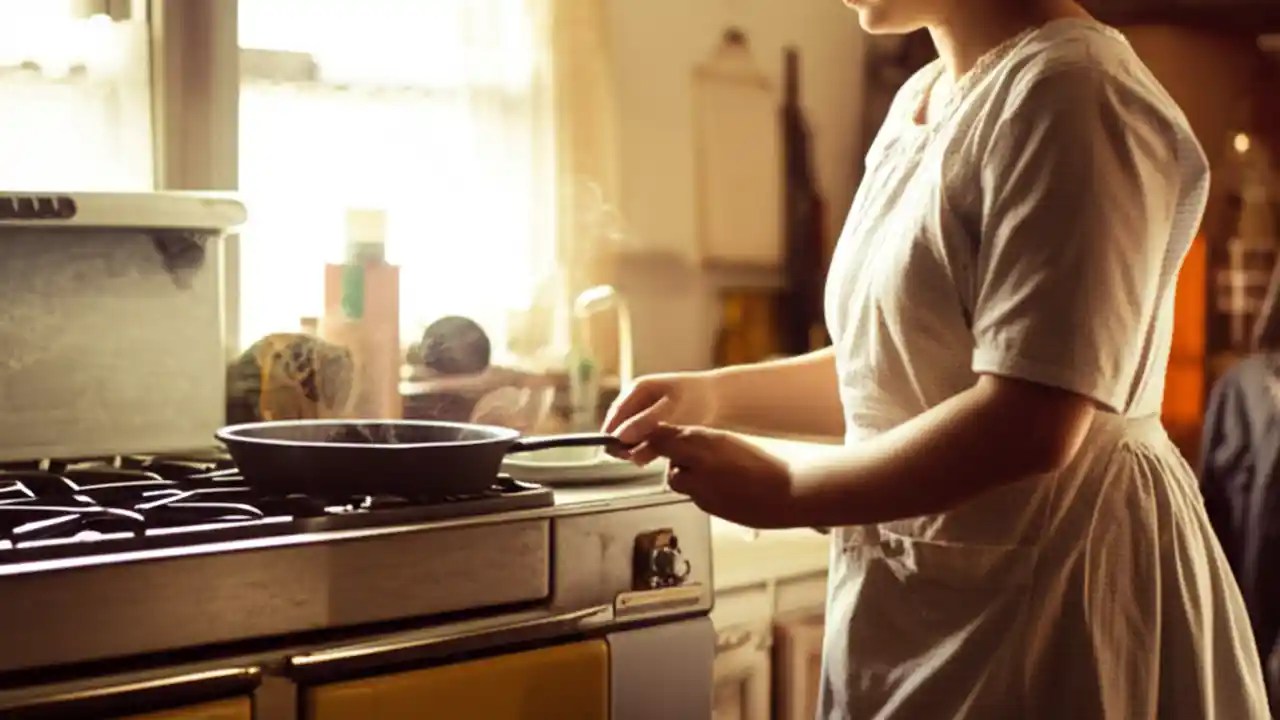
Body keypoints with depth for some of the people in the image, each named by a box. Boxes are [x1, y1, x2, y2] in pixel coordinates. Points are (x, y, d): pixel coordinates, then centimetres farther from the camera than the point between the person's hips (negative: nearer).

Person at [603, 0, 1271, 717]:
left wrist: (782, 494, -18)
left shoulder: (1068, 93, -19)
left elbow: (1027, 424, -26)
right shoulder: (921, 101, 8)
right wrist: (719, 396, 5)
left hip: (1047, 588, -8)